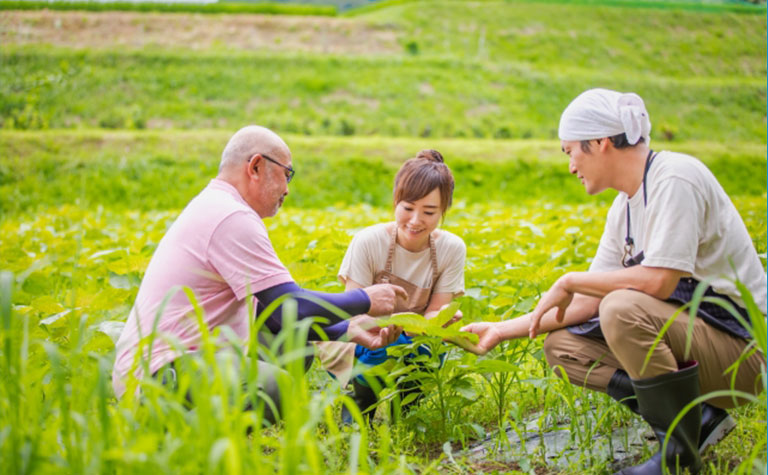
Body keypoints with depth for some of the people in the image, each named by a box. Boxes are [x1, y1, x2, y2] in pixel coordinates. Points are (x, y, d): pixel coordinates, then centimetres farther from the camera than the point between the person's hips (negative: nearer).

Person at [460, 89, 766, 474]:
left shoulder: (674, 177, -17)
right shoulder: (625, 206, 10)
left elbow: (658, 281, -28)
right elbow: (588, 303, 11)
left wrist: (570, 282, -14)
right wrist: (503, 330, 10)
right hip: (684, 330, 9)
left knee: (624, 307, -33)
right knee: (561, 346, 4)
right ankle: (698, 416, 1)